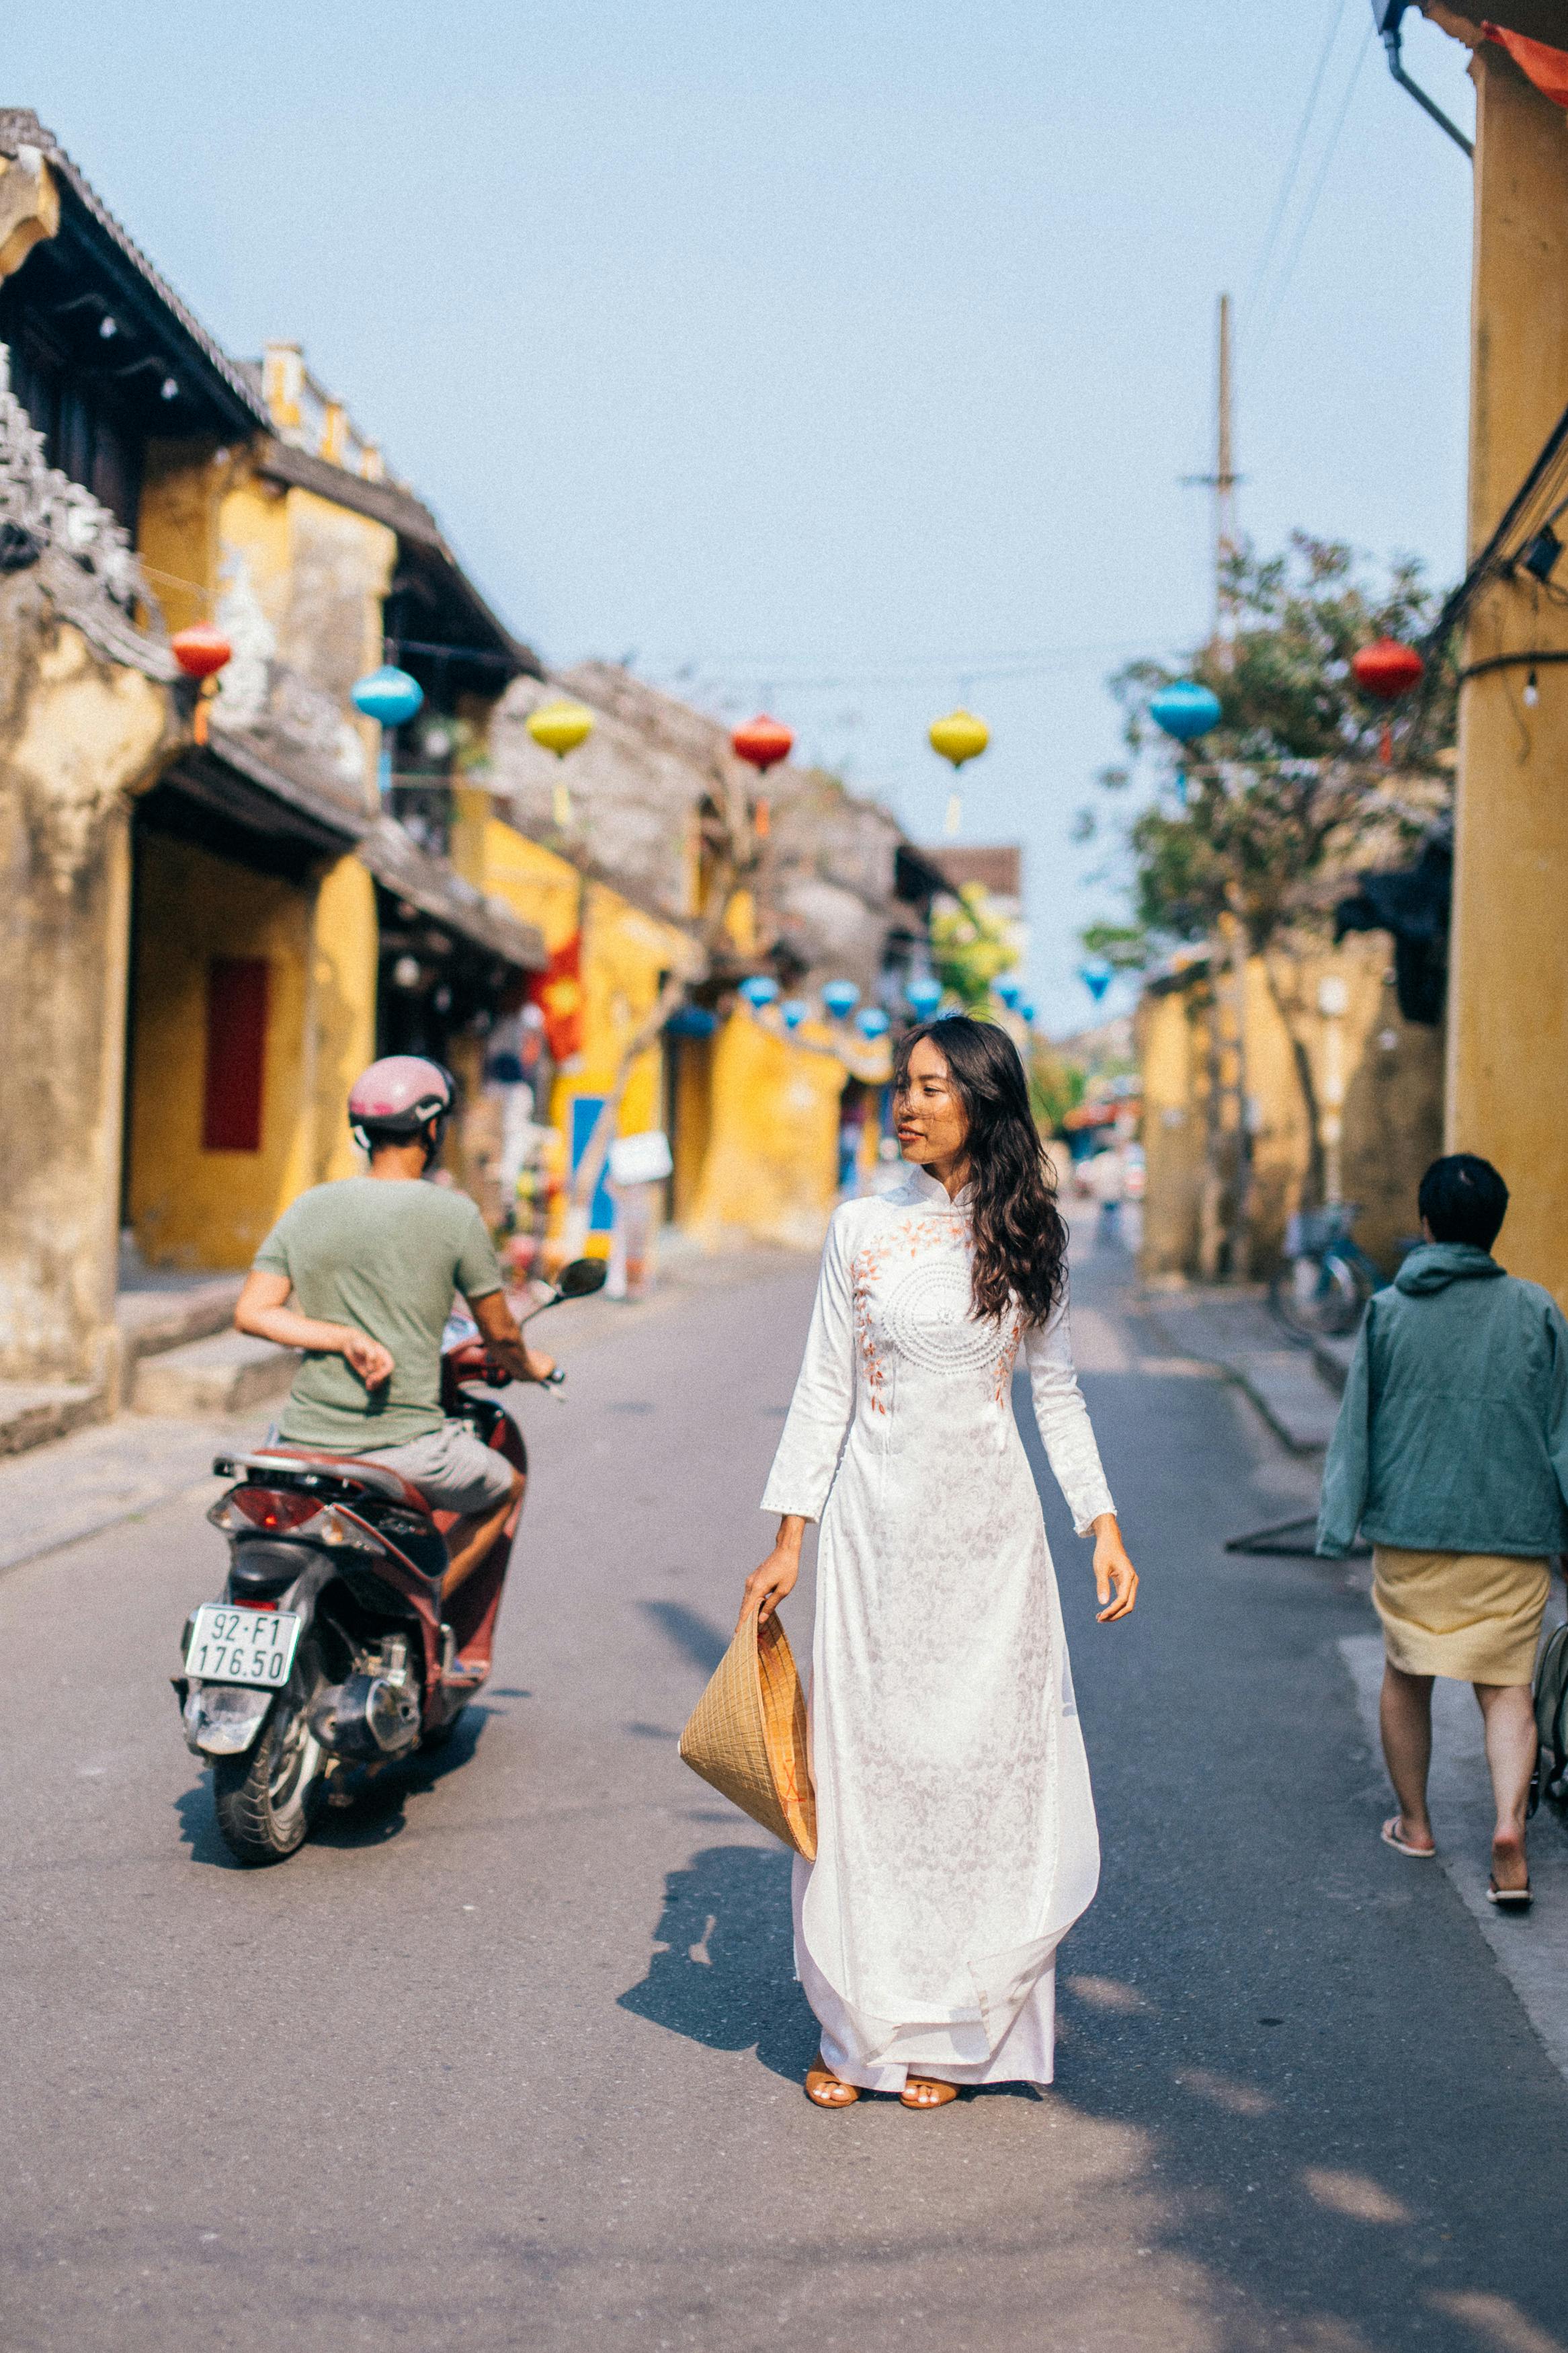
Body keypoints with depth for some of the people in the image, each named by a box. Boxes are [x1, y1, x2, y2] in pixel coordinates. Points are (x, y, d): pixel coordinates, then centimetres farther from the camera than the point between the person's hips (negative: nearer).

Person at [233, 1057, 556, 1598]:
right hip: (404, 1447, -3)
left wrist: (346, 1339, -5)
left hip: (306, 1439, 4)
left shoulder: (308, 1208, 6)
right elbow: (499, 1332, 5)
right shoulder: (453, 1213, -5)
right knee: (506, 1489, 26)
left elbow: (251, 1313, -3)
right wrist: (527, 1365, 26)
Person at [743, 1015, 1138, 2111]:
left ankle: (955, 2029, 12)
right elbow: (824, 1390, 4)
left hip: (990, 1531, 0)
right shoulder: (863, 1229, 1)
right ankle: (858, 2026, 10)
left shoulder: (1027, 1236, 2)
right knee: (865, 1761, 1)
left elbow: (1058, 1391, 8)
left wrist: (1104, 1524, 0)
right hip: (879, 1527, 0)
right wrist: (788, 1538, 0)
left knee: (985, 1761, 1)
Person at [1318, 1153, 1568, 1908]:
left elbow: (1356, 1428, 2)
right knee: (1507, 1687, 3)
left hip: (1410, 1527, 0)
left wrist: (1338, 1525, 9)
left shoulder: (1387, 1312, -2)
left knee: (1406, 1677, 16)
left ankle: (1414, 1823, 27)